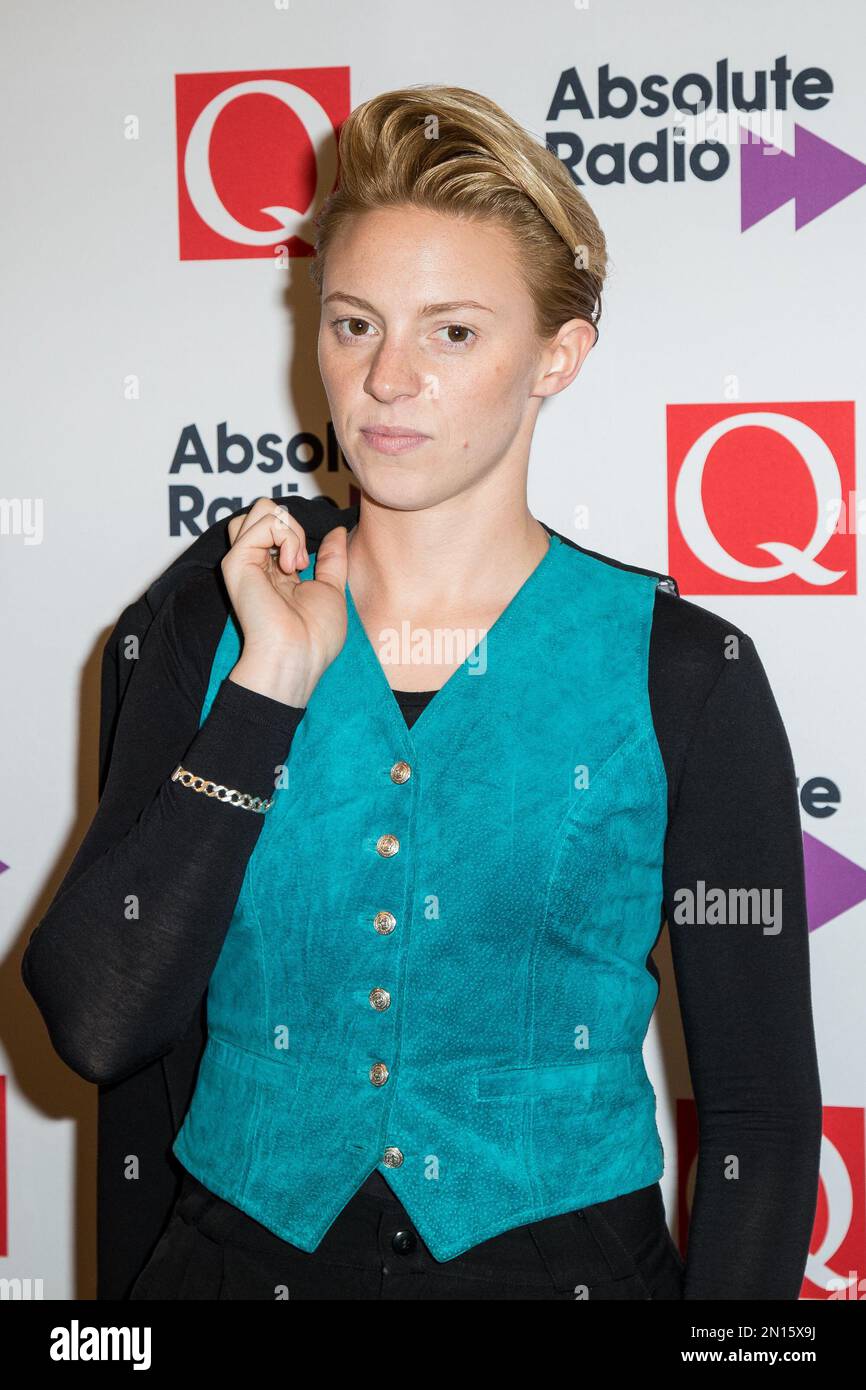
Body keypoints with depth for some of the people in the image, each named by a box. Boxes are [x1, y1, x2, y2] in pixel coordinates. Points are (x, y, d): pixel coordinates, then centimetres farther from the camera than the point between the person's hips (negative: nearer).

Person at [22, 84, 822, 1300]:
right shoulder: (220, 629, 2)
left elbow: (761, 1114, 0)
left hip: (559, 1255, -1)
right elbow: (97, 1028, -8)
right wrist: (269, 693, -11)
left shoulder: (680, 672, -3)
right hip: (243, 1256, 2)